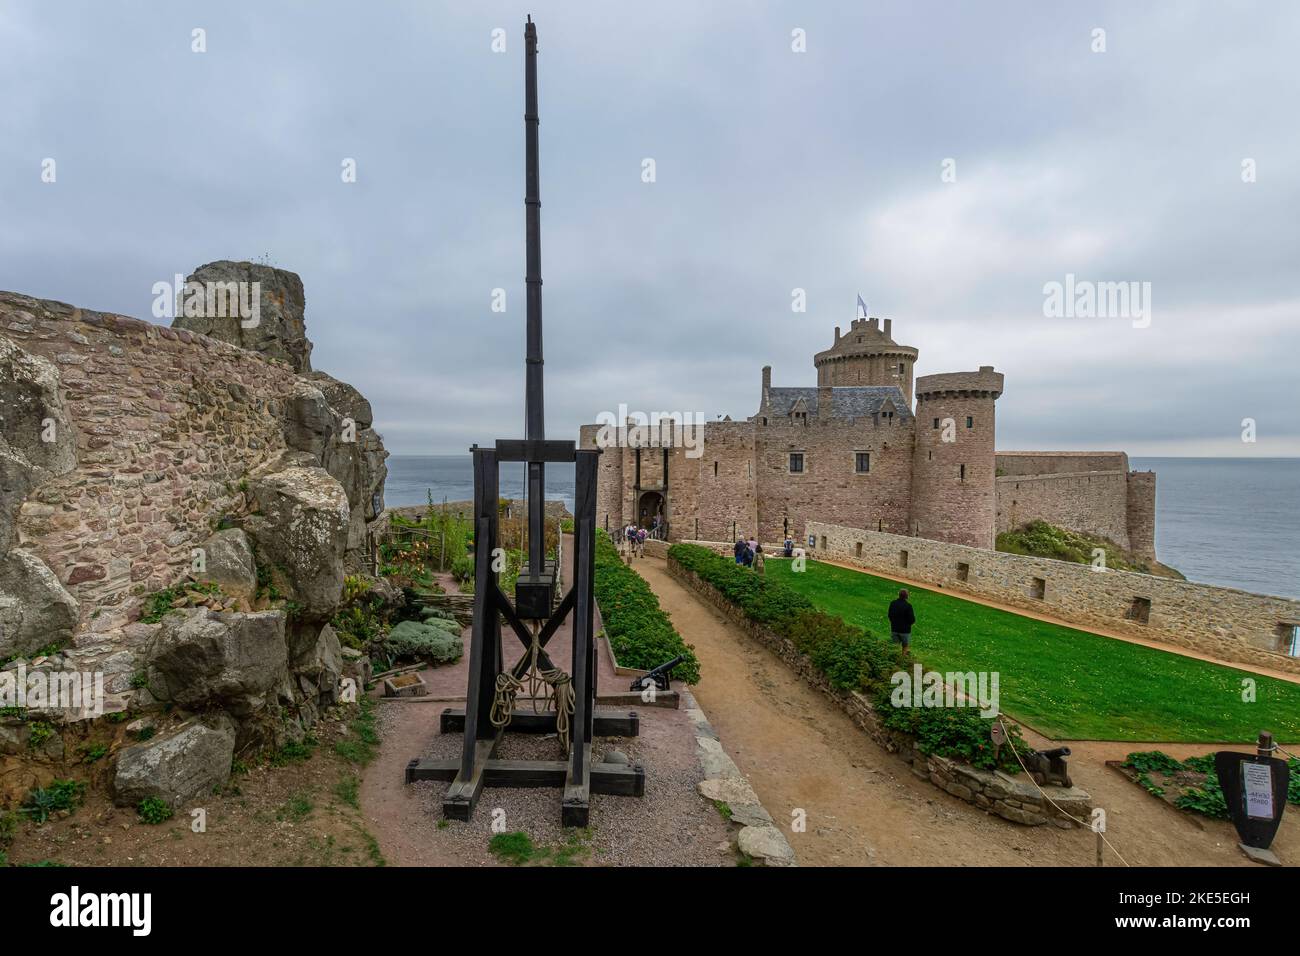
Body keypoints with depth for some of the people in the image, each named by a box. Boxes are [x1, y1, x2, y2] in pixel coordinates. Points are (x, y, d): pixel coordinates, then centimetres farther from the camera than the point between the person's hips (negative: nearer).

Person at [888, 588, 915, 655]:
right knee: (906, 647, 14)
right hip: (905, 630, -4)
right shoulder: (908, 606, -21)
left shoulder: (892, 603, -5)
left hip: (894, 629, 4)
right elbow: (912, 620, -17)